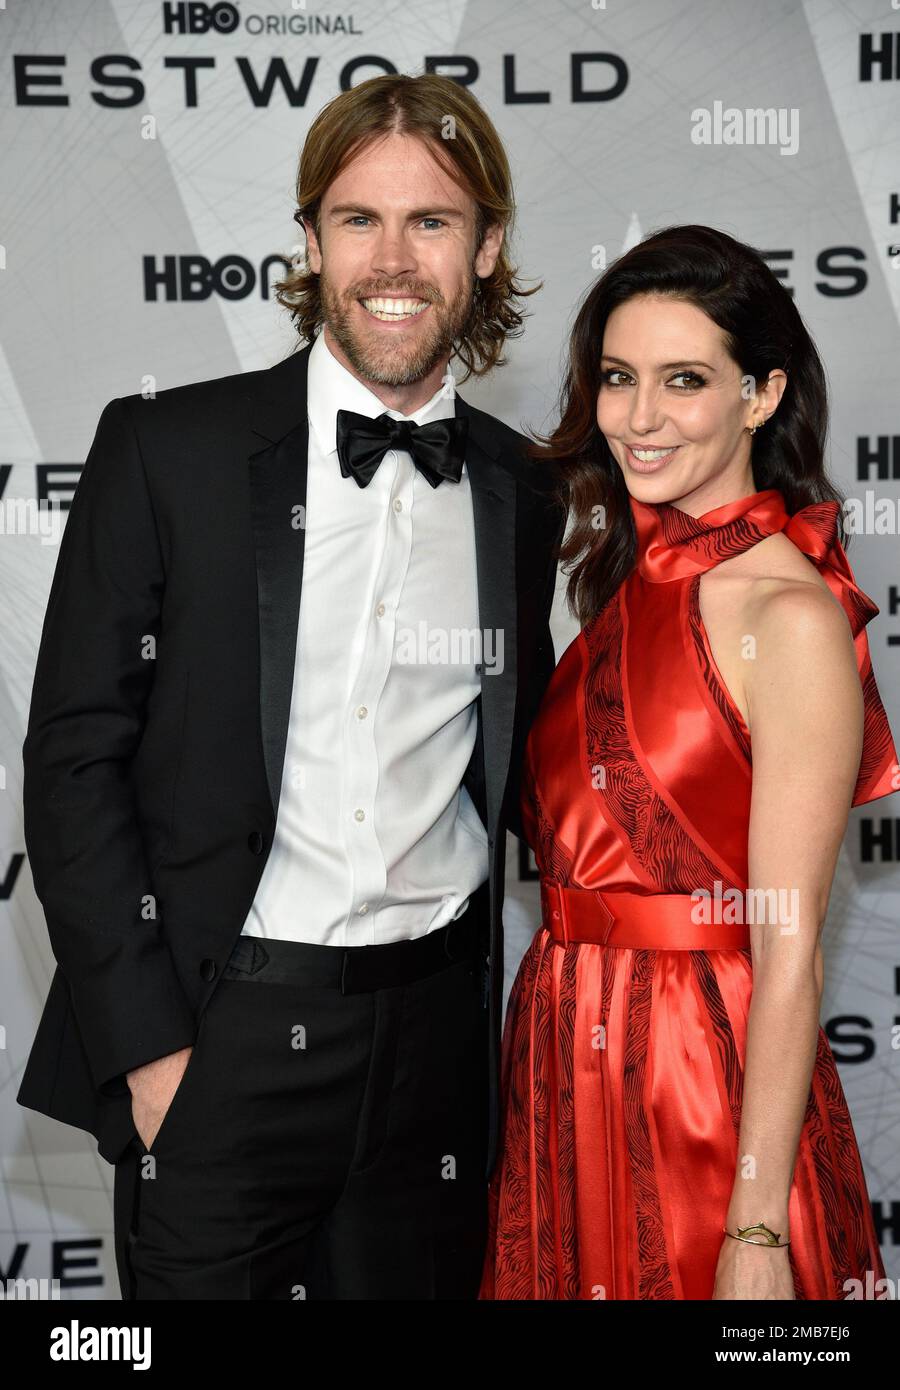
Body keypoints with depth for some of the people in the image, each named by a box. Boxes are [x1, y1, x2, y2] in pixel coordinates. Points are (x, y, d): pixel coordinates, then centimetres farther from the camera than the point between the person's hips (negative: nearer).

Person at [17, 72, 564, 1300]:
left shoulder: (521, 494, 5)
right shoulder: (165, 450, -5)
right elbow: (76, 756, -6)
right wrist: (144, 1045, -10)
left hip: (435, 1029, 3)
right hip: (216, 1030, -3)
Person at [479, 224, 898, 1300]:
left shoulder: (792, 616, -16)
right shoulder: (627, 579, 7)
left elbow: (788, 954, -19)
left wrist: (757, 1230, -19)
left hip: (708, 1085, -7)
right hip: (569, 1068, 7)